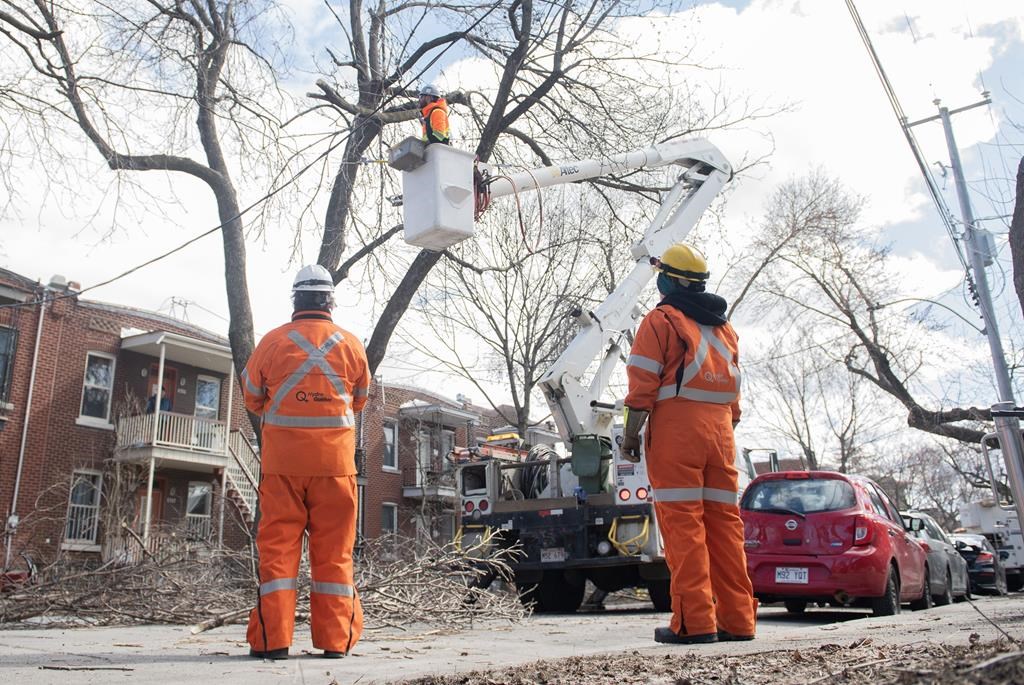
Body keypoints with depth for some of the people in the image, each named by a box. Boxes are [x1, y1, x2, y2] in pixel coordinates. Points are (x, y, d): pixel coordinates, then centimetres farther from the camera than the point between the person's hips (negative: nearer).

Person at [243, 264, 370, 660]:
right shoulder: (351, 345, 0)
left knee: (278, 546, 5)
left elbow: (253, 398, 11)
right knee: (334, 551, 6)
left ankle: (272, 639, 6)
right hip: (335, 461, 1)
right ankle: (335, 638, 10)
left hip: (282, 460, 0)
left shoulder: (273, 342, -2)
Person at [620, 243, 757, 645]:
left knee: (682, 522, -6)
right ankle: (737, 620, 9)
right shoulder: (723, 326, 20)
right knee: (725, 522, 7)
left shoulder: (661, 320, 0)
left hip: (676, 426, -6)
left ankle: (694, 621, -7)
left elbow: (643, 385, -8)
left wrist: (631, 433, -5)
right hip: (720, 430, 7)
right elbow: (734, 390, 18)